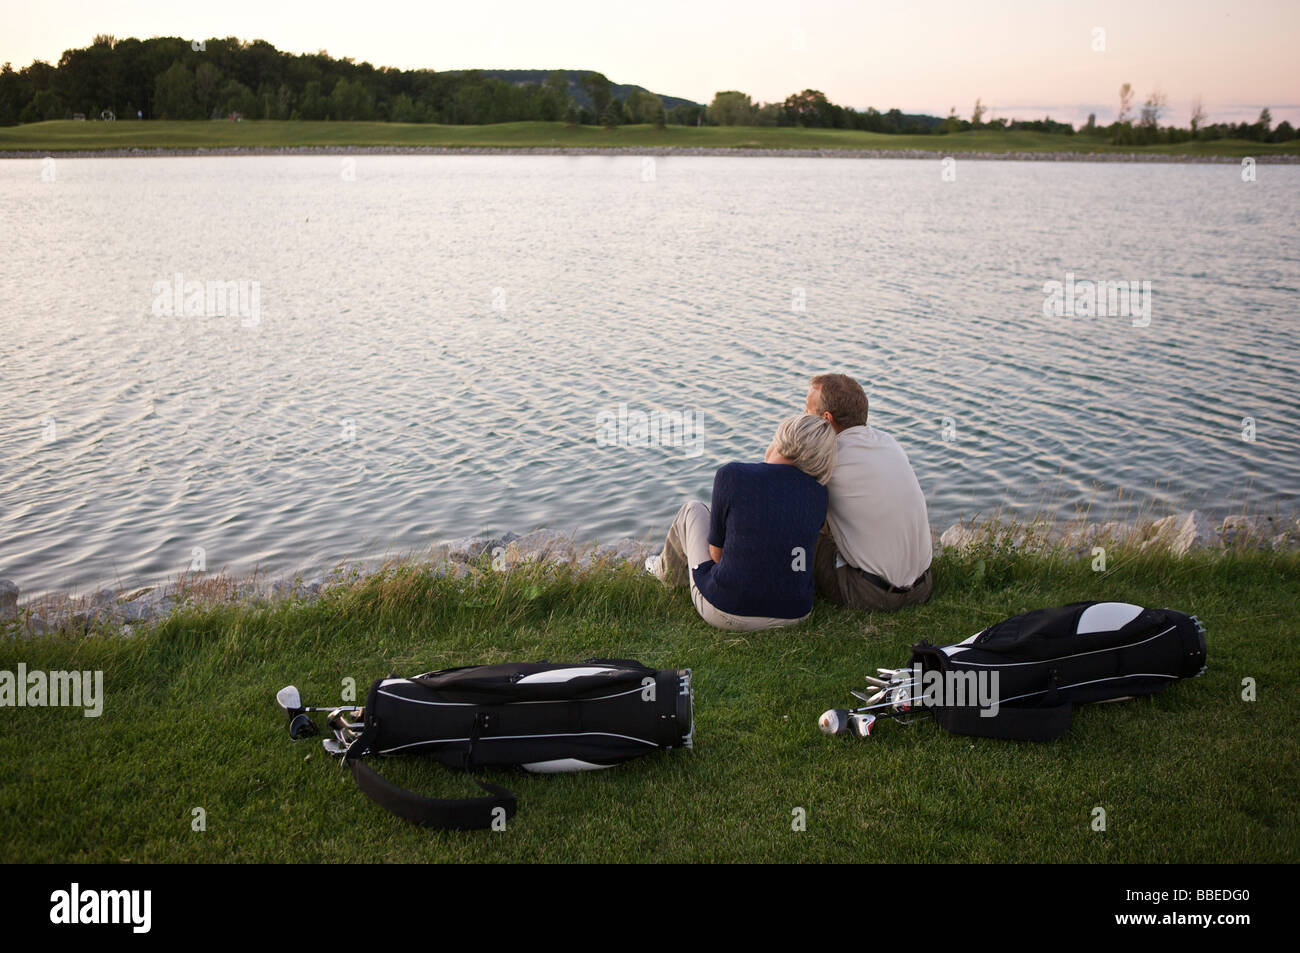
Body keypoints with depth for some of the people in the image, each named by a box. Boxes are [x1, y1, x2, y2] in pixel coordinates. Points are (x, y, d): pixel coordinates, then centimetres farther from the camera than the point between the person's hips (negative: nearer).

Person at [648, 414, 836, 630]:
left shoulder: (731, 475, -12)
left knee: (693, 510, 23)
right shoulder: (818, 493, -1)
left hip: (725, 614, -3)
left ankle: (670, 571, 51)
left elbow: (717, 553, -3)